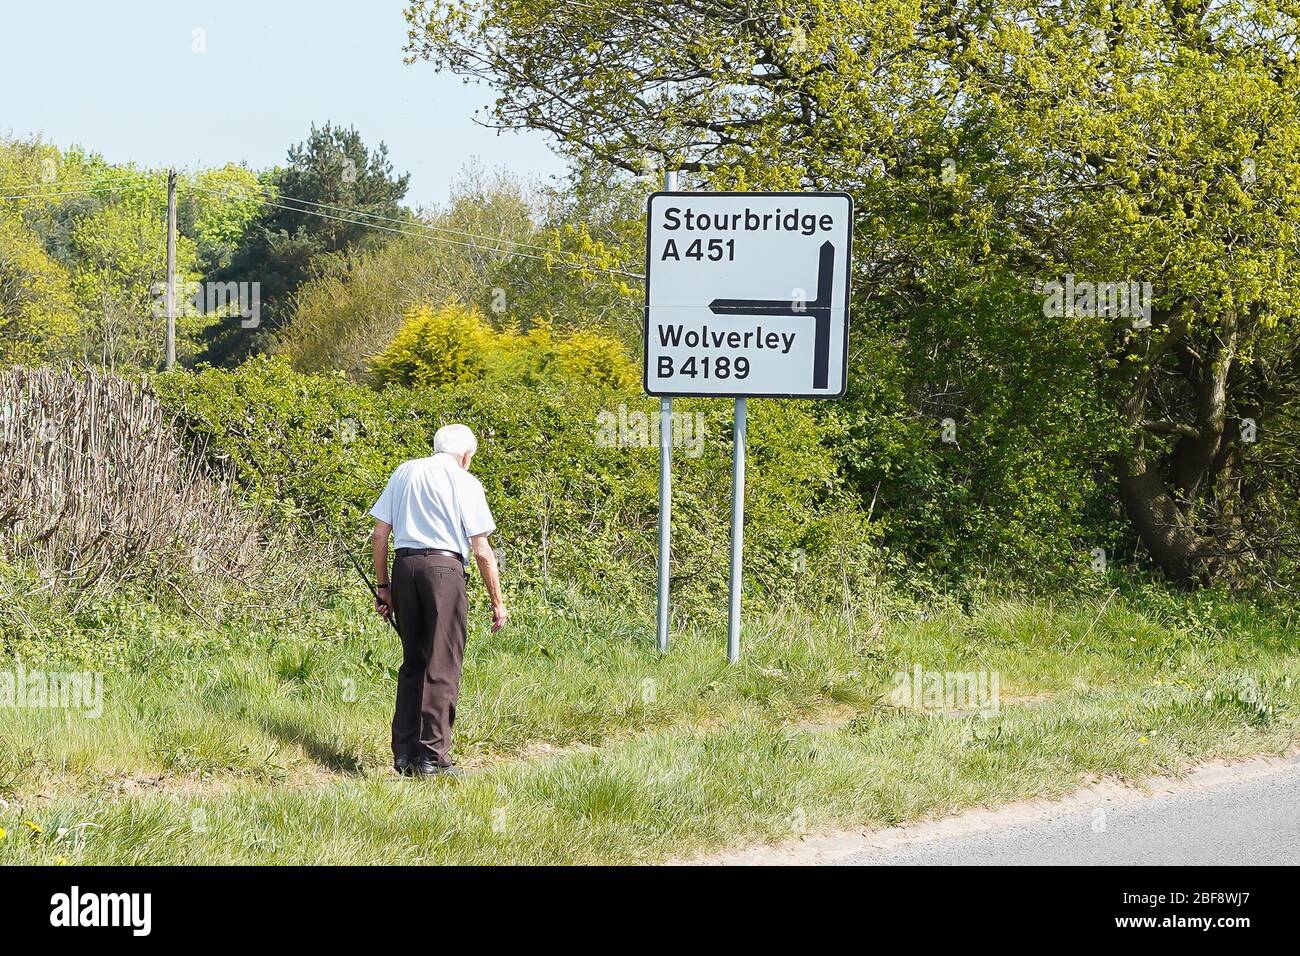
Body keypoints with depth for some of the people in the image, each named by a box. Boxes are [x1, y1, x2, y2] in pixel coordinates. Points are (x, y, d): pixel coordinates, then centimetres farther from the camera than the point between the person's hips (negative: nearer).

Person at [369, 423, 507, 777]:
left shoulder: (404, 472, 15)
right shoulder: (464, 482, 2)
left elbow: (379, 535, 12)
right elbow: (482, 551, -2)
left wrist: (384, 586, 19)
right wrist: (497, 602, 5)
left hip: (404, 565, 5)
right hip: (445, 567, -5)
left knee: (412, 662, 14)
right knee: (442, 666, -1)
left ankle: (404, 754, 15)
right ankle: (432, 757, -3)